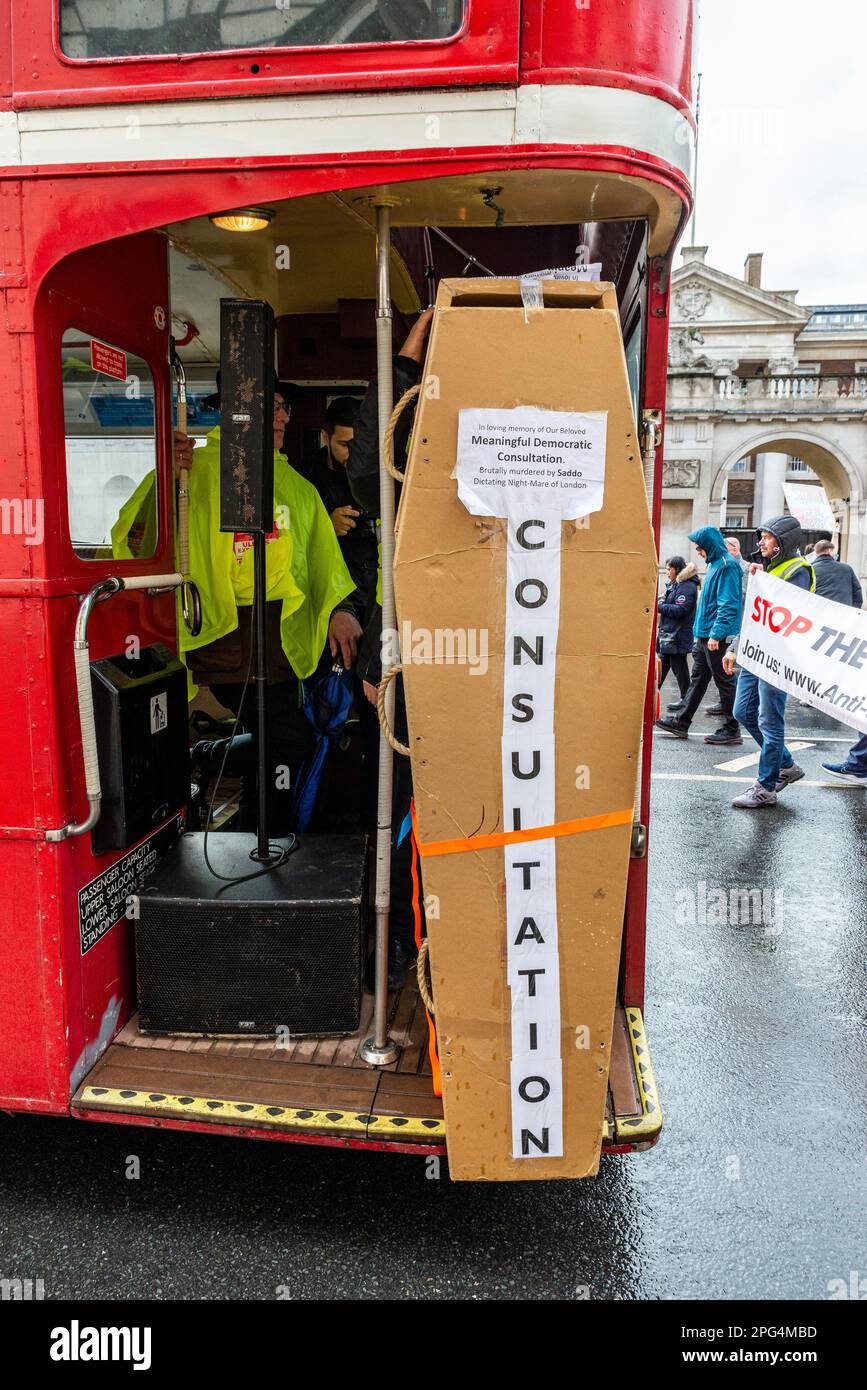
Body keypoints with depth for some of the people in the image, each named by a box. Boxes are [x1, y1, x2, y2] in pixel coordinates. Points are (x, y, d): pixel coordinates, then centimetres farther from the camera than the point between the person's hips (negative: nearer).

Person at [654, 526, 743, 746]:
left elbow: (727, 605, -21)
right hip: (706, 636, 10)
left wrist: (716, 634, -24)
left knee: (724, 681, -1)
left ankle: (732, 730, 7)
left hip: (718, 637, -10)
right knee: (697, 678, 14)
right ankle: (681, 722, 21)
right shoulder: (715, 564, 15)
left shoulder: (727, 566, -15)